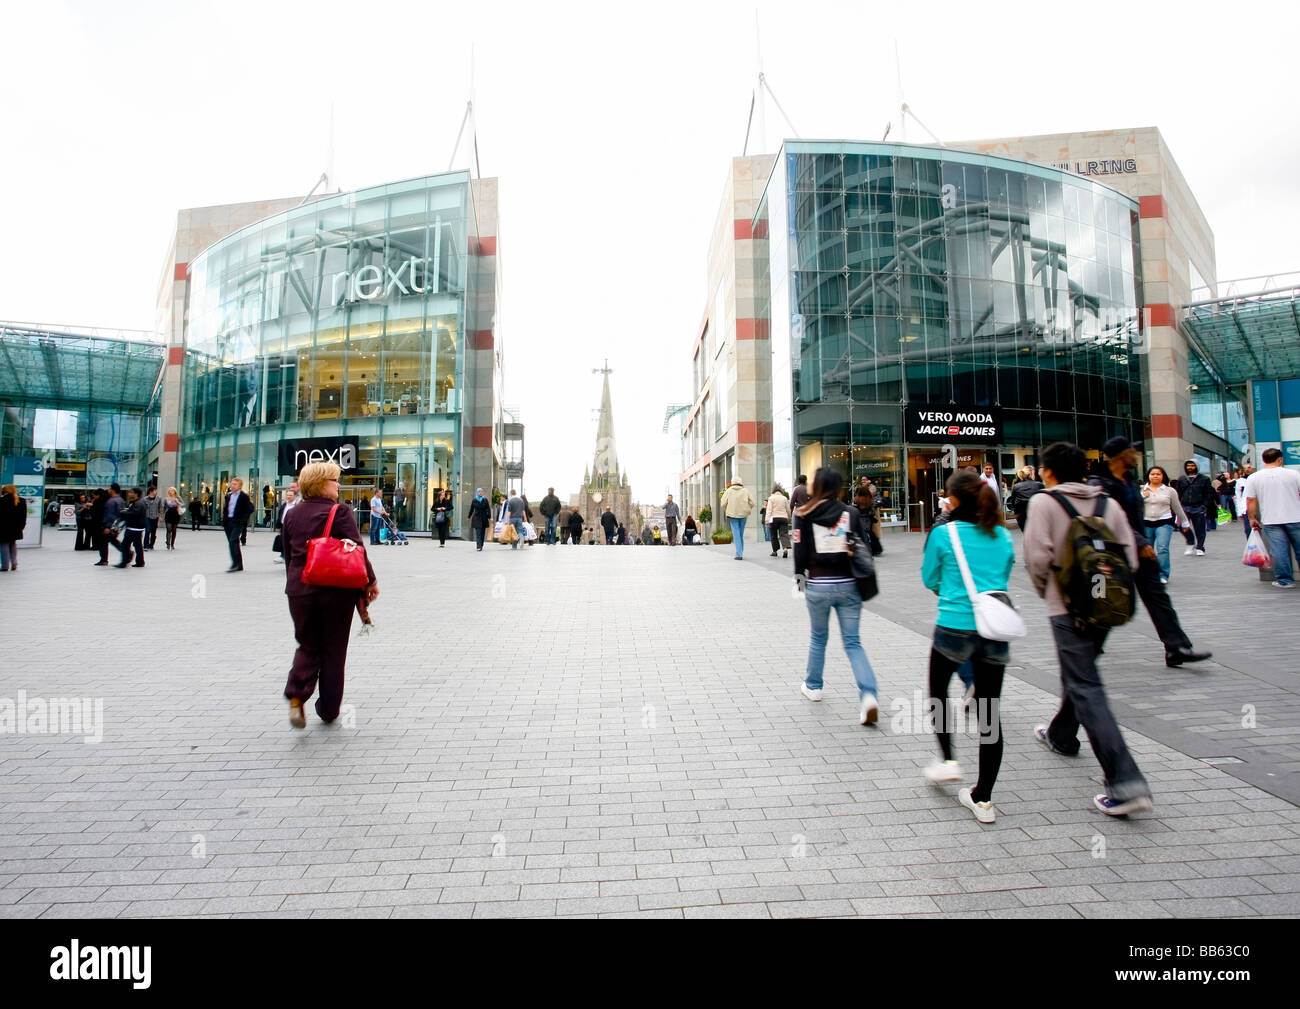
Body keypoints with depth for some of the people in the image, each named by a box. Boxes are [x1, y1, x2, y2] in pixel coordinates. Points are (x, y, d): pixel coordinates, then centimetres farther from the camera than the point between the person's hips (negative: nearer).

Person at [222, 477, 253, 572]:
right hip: (228, 522, 7)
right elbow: (225, 508, 22)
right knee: (234, 543, 10)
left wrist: (243, 519, -14)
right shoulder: (228, 496, 14)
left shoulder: (244, 497, -5)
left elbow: (250, 509, -9)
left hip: (238, 522, -7)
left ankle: (235, 564, -15)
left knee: (232, 541, -19)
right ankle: (239, 565, 17)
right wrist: (224, 519, 10)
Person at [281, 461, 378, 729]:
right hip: (336, 590, -4)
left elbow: (288, 554, 15)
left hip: (299, 590, 4)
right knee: (333, 650, 9)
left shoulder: (292, 514, 8)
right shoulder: (339, 512, -10)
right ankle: (328, 710, 17)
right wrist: (370, 581, -5)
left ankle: (296, 698, -6)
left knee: (308, 646, 16)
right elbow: (357, 550, -13)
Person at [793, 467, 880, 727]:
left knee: (818, 637, 20)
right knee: (853, 642, 7)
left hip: (818, 586, -1)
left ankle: (812, 686, 34)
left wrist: (800, 576, 12)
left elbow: (800, 550, -2)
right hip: (848, 585, 1)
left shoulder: (804, 514, -4)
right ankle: (868, 695, -8)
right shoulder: (851, 513, 0)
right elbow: (863, 548, 3)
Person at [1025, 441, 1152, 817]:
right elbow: (1129, 556, 2)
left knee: (1086, 689, -6)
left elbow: (1038, 556, -14)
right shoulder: (1109, 503, 6)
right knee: (1079, 674, 25)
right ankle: (1061, 735, 47)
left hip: (1067, 607, -6)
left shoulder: (1044, 502, -8)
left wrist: (1045, 590, 4)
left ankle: (1126, 782, -14)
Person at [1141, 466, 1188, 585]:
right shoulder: (1142, 490, 8)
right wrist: (1142, 496, -11)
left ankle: (1163, 575, -12)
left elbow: (1177, 508, 16)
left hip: (1164, 523, -2)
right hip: (1146, 523, 2)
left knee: (1162, 549, -16)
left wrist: (1184, 522, 22)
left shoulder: (1170, 491, 7)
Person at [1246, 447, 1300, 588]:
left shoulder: (1254, 478, -1)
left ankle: (1284, 580, 6)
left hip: (1271, 521, 0)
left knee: (1279, 552, 2)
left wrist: (1252, 519, 9)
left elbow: (1250, 501, 0)